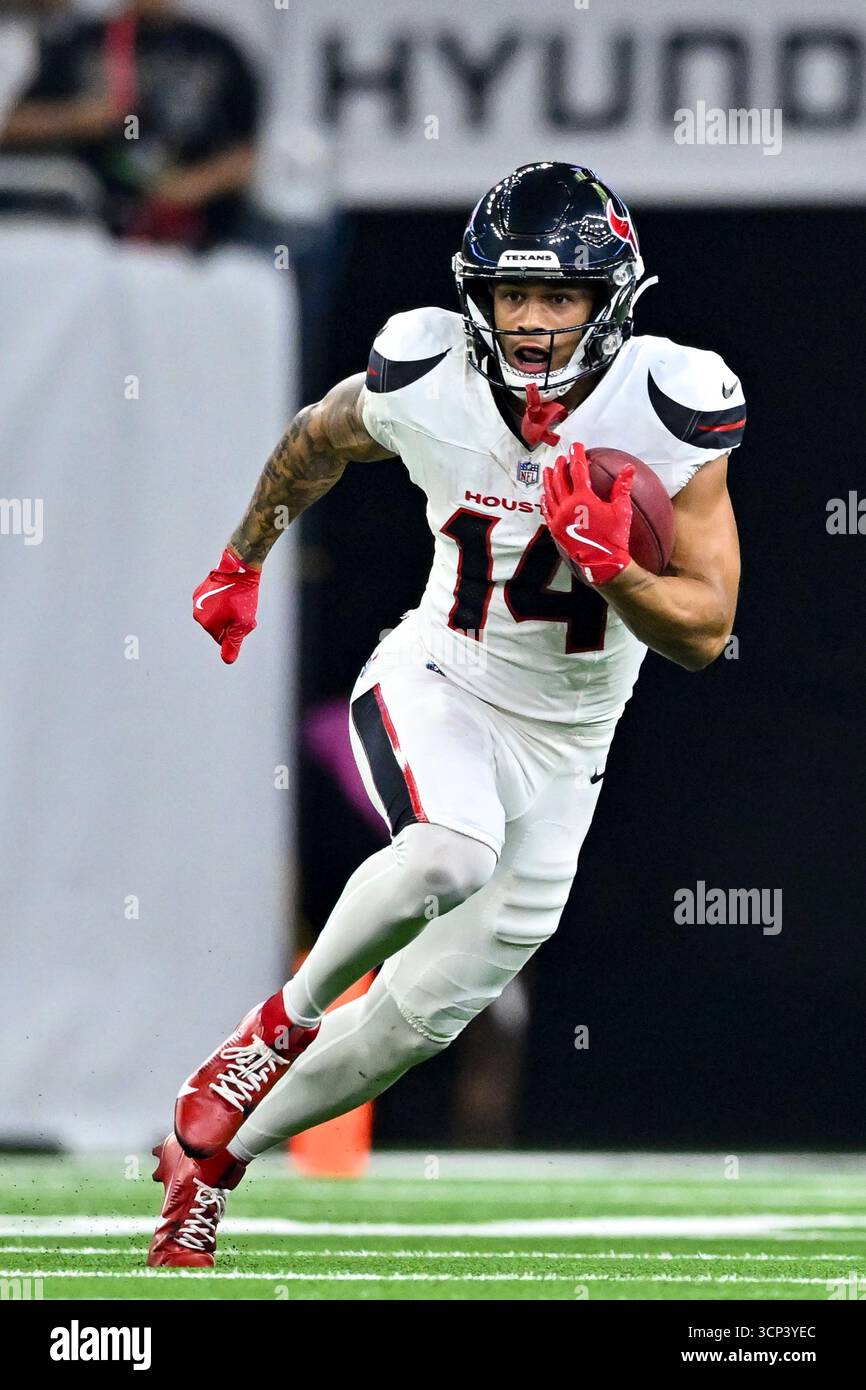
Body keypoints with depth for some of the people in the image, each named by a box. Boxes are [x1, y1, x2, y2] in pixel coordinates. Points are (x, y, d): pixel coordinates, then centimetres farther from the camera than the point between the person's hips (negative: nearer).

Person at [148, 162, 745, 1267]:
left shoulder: (670, 411, -18)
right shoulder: (426, 379, -15)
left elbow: (705, 634, -14)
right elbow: (318, 441, 10)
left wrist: (608, 564, -33)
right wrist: (241, 565, 25)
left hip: (563, 748, 1)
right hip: (437, 687, -1)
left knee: (423, 1016, 3)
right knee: (449, 854, -36)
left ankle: (208, 1154, 25)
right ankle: (287, 1018, -9)